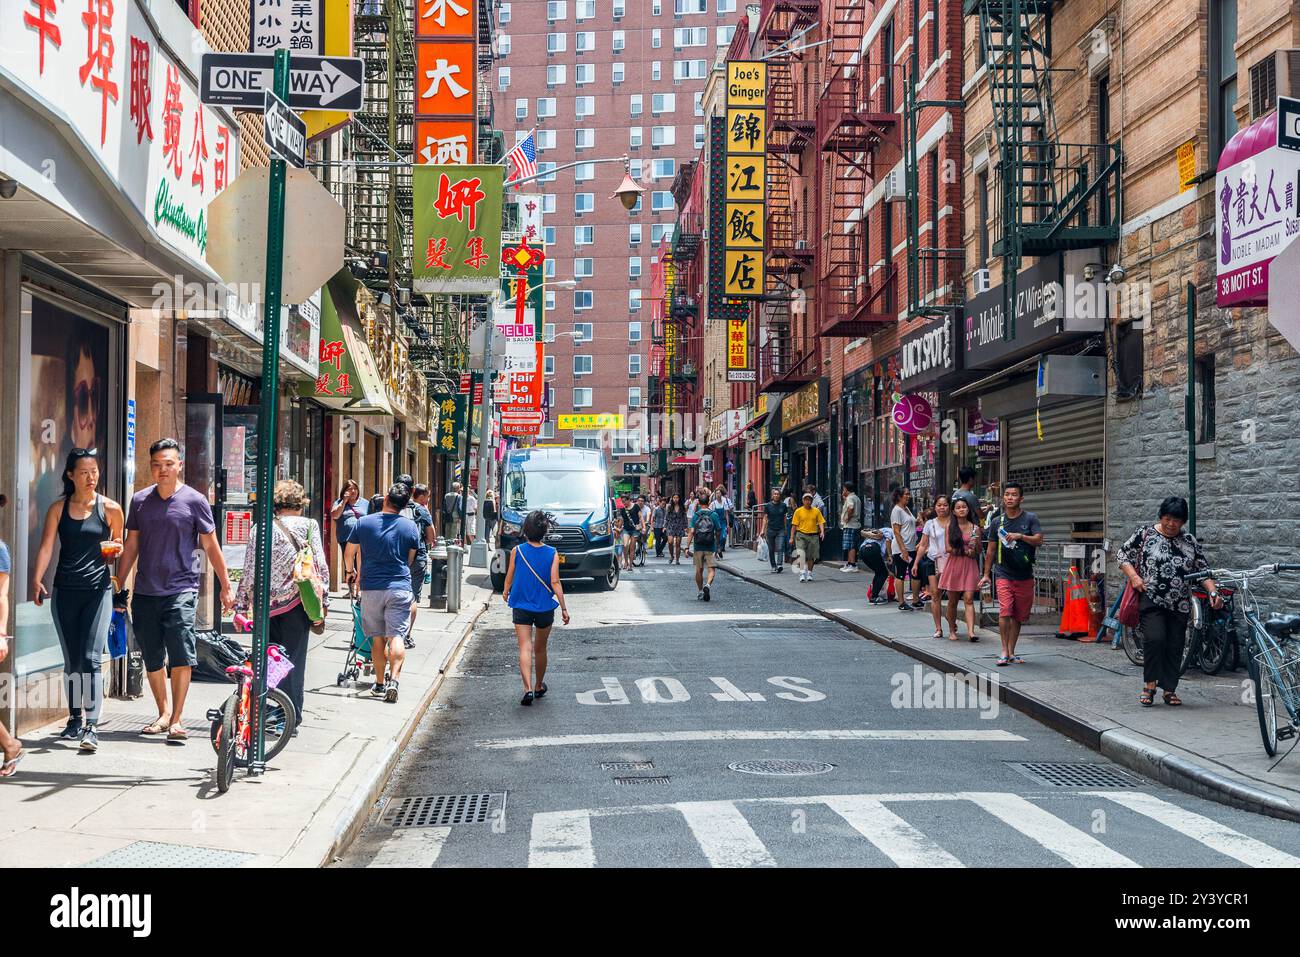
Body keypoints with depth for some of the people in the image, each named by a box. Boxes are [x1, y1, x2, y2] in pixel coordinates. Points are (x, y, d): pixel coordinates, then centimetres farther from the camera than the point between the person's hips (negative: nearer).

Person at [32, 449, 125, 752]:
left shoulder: (110, 509, 2)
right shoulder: (58, 509, 5)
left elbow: (119, 542, 16)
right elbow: (46, 546, -3)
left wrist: (113, 550, -7)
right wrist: (37, 579, -17)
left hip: (98, 590, -2)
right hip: (65, 591, 2)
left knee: (91, 658, -12)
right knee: (71, 661, 10)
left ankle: (92, 726, -13)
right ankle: (75, 720, 23)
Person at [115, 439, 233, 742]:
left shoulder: (194, 500, 0)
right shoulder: (139, 500, 10)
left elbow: (211, 546, 4)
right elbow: (131, 546, 17)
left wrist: (225, 586, 4)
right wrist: (119, 586, 15)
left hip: (180, 590, -4)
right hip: (144, 592, 4)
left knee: (181, 654, -13)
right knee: (152, 658, 9)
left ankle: (177, 719, -7)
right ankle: (163, 713, 24)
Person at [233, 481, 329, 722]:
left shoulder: (261, 528, 1)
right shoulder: (309, 526, 1)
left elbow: (249, 571, 1)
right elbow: (321, 566, -3)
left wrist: (241, 605, 7)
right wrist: (323, 602, 1)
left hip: (267, 601, 1)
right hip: (297, 602, 0)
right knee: (294, 658, 5)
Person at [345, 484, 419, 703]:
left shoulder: (364, 522, -1)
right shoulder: (410, 526, 0)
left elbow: (349, 555, 8)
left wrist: (353, 572, 28)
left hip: (371, 587, 1)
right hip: (400, 587, -1)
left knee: (378, 638, 10)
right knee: (396, 636, -2)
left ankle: (380, 683, 16)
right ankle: (393, 679, -17)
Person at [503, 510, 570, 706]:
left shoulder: (516, 551, -7)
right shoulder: (552, 554, -8)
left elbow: (509, 578, 2)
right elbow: (555, 582, -12)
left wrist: (506, 593, 23)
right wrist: (564, 608, -7)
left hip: (521, 607, -1)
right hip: (545, 608, 1)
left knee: (525, 648, -5)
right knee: (540, 649, 17)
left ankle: (528, 688, -22)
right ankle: (539, 686, 32)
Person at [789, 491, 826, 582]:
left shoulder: (816, 511, 7)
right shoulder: (798, 511, 2)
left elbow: (821, 522, 6)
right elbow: (794, 525, 3)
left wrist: (822, 531, -12)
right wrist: (792, 538, 1)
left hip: (813, 536, 2)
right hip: (801, 535, -2)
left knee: (811, 556, 6)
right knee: (801, 554, -14)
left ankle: (809, 573, 20)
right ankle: (803, 572, -15)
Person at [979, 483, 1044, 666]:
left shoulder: (1030, 518, 2)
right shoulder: (997, 522, 6)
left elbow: (1039, 540, -9)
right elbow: (991, 550, 12)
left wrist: (1020, 536, -24)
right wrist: (986, 574, 12)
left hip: (1024, 576, 1)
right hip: (1003, 574, -1)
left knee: (1018, 616, 7)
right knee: (1005, 611, -16)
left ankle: (1011, 652, 17)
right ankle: (1004, 652, -12)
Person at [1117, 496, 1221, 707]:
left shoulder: (1190, 541, 10)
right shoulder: (1145, 534, 2)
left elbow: (1203, 570, 11)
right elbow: (1123, 555, 4)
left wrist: (1213, 592, -5)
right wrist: (1134, 576, -12)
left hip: (1179, 605, 4)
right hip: (1151, 600, -4)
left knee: (1175, 646, 5)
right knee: (1154, 640, -18)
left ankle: (1169, 689, 16)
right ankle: (1149, 684, -4)